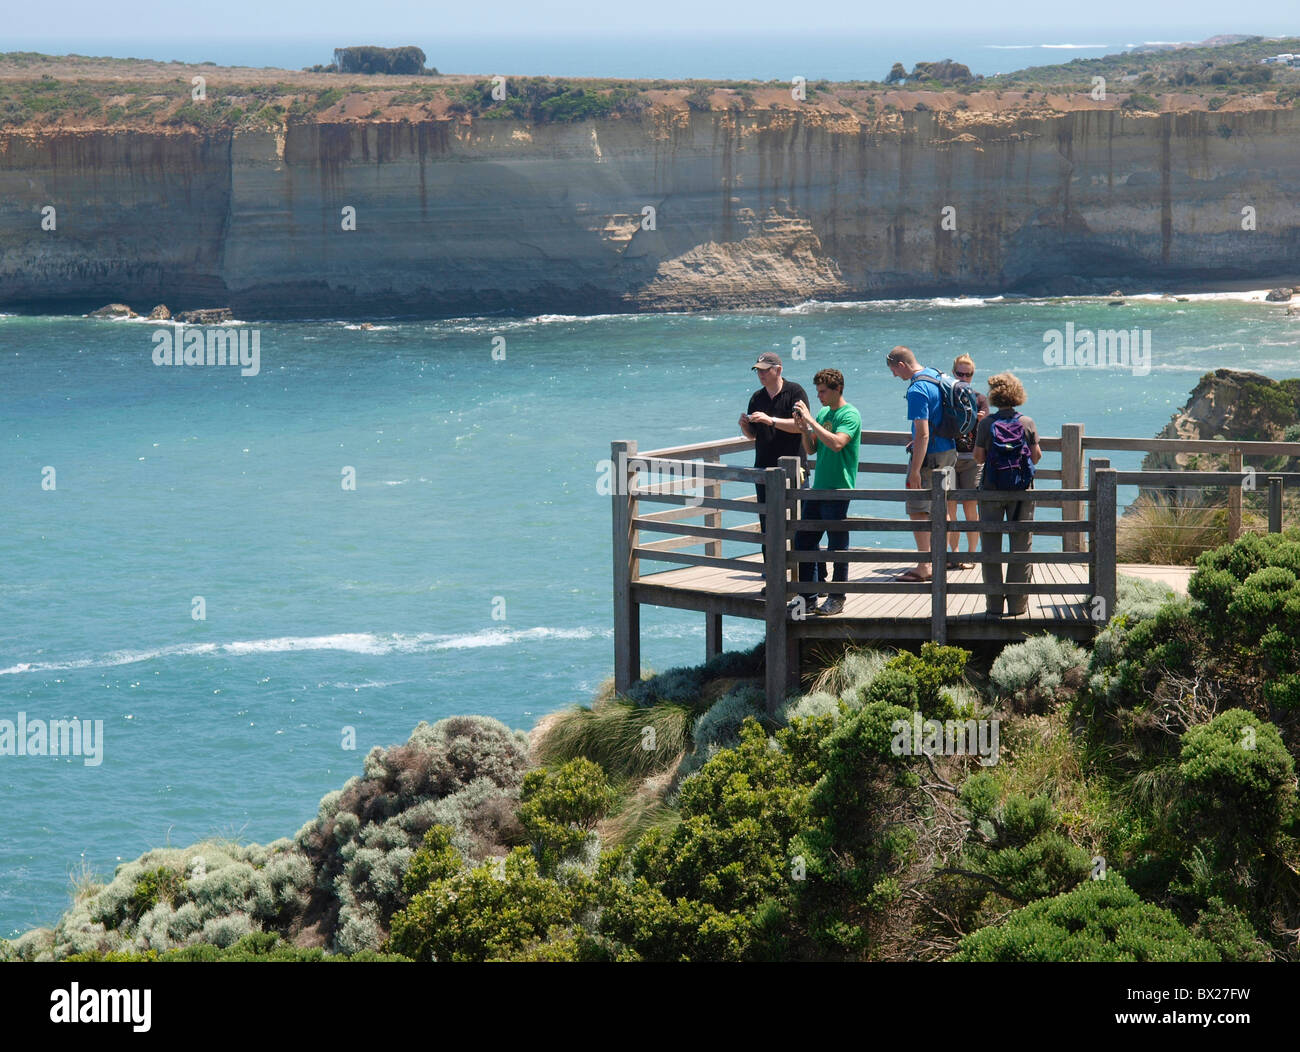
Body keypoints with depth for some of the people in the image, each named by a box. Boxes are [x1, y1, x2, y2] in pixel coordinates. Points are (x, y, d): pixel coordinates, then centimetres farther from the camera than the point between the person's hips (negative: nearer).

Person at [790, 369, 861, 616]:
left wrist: (811, 421, -21)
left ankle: (836, 597, 5)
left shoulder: (850, 415, -10)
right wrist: (804, 426, 1)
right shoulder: (822, 414, 14)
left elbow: (837, 443, -25)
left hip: (838, 491, -8)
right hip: (818, 489, 8)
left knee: (837, 546, -2)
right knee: (803, 542, 10)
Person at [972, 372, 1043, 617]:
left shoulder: (986, 424, -7)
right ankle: (1018, 603, 7)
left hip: (992, 489, -1)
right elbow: (1036, 456, 0)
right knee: (1021, 544, 7)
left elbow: (979, 457, -5)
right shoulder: (1028, 423, -4)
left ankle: (994, 603, 6)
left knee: (991, 544, 7)